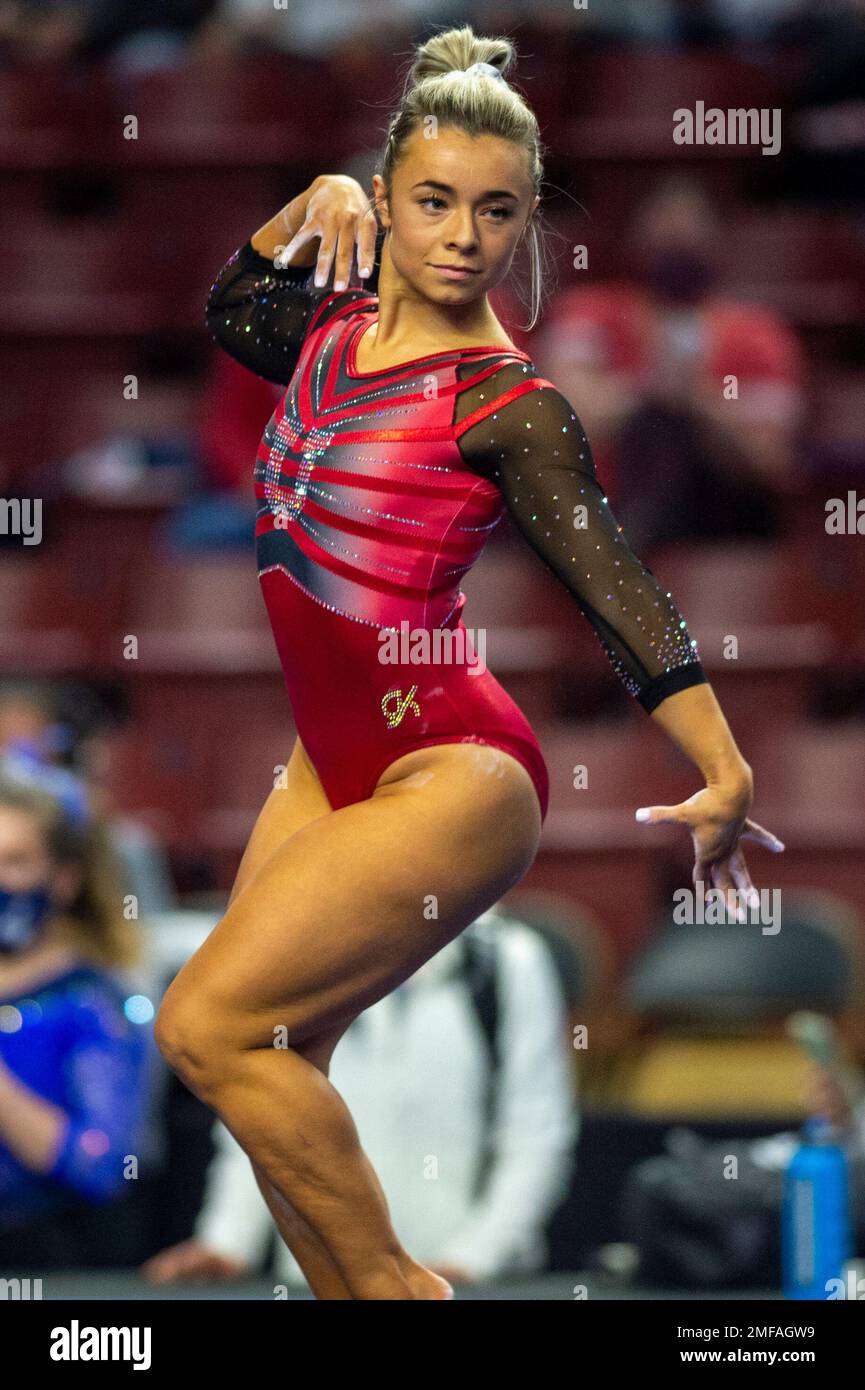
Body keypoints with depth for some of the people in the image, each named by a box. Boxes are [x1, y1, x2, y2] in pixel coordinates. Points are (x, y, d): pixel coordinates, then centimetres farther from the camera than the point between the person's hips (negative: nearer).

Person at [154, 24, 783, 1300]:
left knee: (211, 1024, -15)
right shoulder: (336, 328, 6)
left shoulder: (507, 405, -13)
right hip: (337, 763, 8)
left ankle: (395, 1285, -3)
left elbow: (617, 588, -16)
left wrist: (724, 769, -26)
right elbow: (230, 308, 29)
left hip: (451, 776, -8)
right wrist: (314, 205, 9)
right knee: (269, 1068, 6)